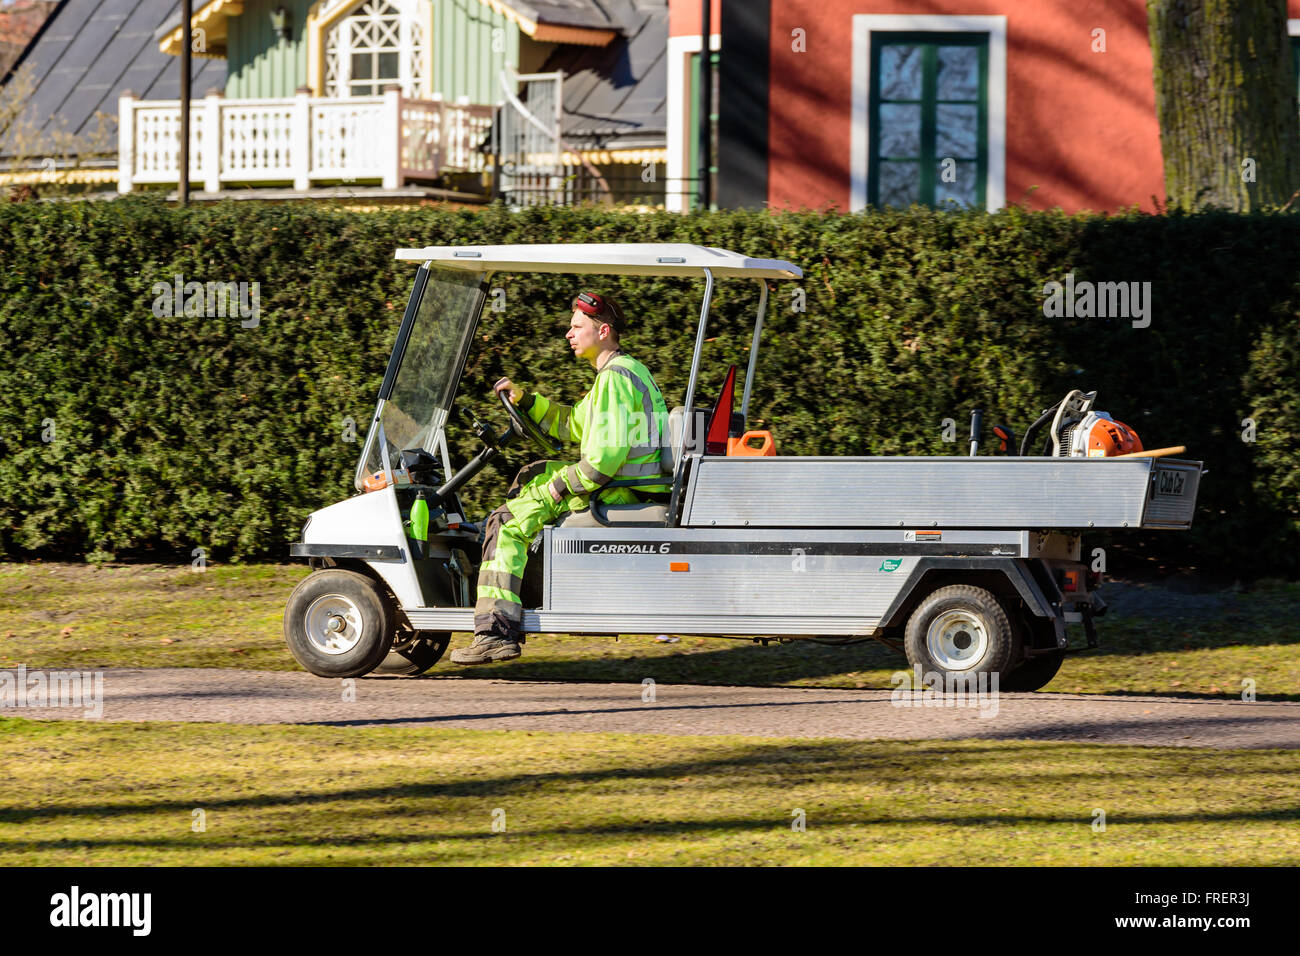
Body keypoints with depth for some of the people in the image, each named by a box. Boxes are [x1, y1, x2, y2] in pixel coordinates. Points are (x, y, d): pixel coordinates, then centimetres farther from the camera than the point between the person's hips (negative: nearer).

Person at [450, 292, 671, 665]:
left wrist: (561, 486, -13)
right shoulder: (625, 369, 18)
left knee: (507, 525, -11)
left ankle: (498, 632, -17)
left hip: (618, 494, -11)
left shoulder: (614, 379, -17)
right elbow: (574, 424, 25)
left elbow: (606, 456, -25)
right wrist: (525, 400, 14)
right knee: (534, 475, 27)